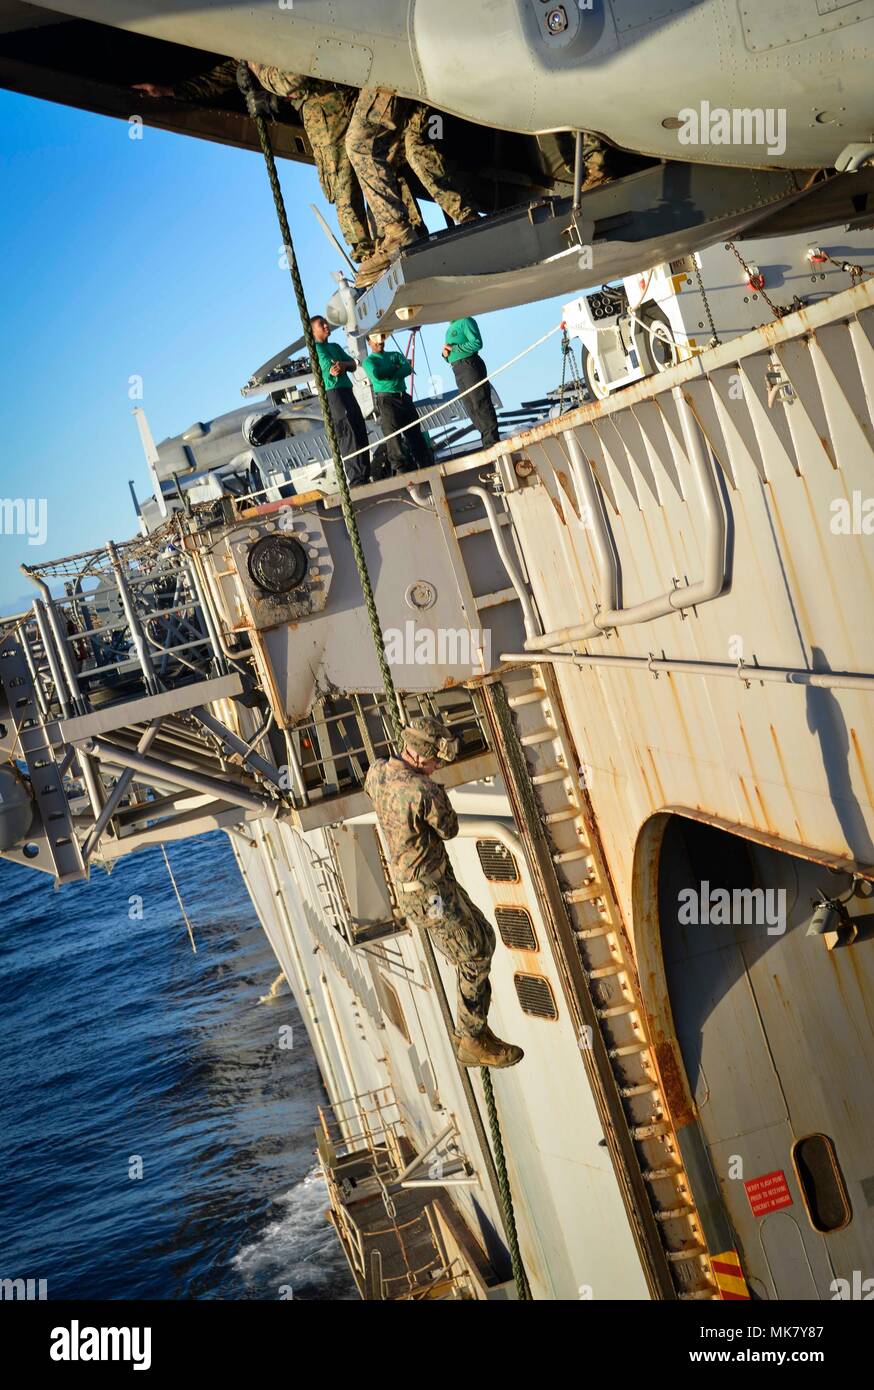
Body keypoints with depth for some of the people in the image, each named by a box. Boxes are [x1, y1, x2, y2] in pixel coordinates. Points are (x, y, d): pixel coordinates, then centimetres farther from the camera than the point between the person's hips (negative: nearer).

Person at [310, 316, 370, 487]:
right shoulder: (316, 348, -1)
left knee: (361, 434, 4)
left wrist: (343, 365, -7)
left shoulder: (335, 346, 23)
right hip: (333, 394, -8)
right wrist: (346, 366, 4)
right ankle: (357, 479, -21)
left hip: (347, 392, 8)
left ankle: (364, 477, 7)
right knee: (348, 435, -16)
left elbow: (353, 364, 13)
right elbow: (330, 367, -14)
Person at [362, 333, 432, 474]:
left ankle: (428, 466, 7)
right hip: (385, 399, -5)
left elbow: (408, 369, -1)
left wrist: (387, 375, -12)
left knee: (415, 434, 5)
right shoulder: (369, 361, 6)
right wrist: (395, 368, -3)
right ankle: (403, 470, -13)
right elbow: (376, 374, -15)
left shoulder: (395, 355, 19)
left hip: (403, 397, 5)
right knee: (393, 437, -11)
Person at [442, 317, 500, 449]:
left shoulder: (465, 322, -3)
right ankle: (487, 442, 7)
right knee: (471, 409, 6)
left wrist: (454, 348, -14)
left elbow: (476, 343, -15)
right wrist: (446, 354, 3)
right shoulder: (449, 329, 22)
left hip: (470, 365, -9)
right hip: (457, 371, 9)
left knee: (481, 404, -10)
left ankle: (493, 441, -11)